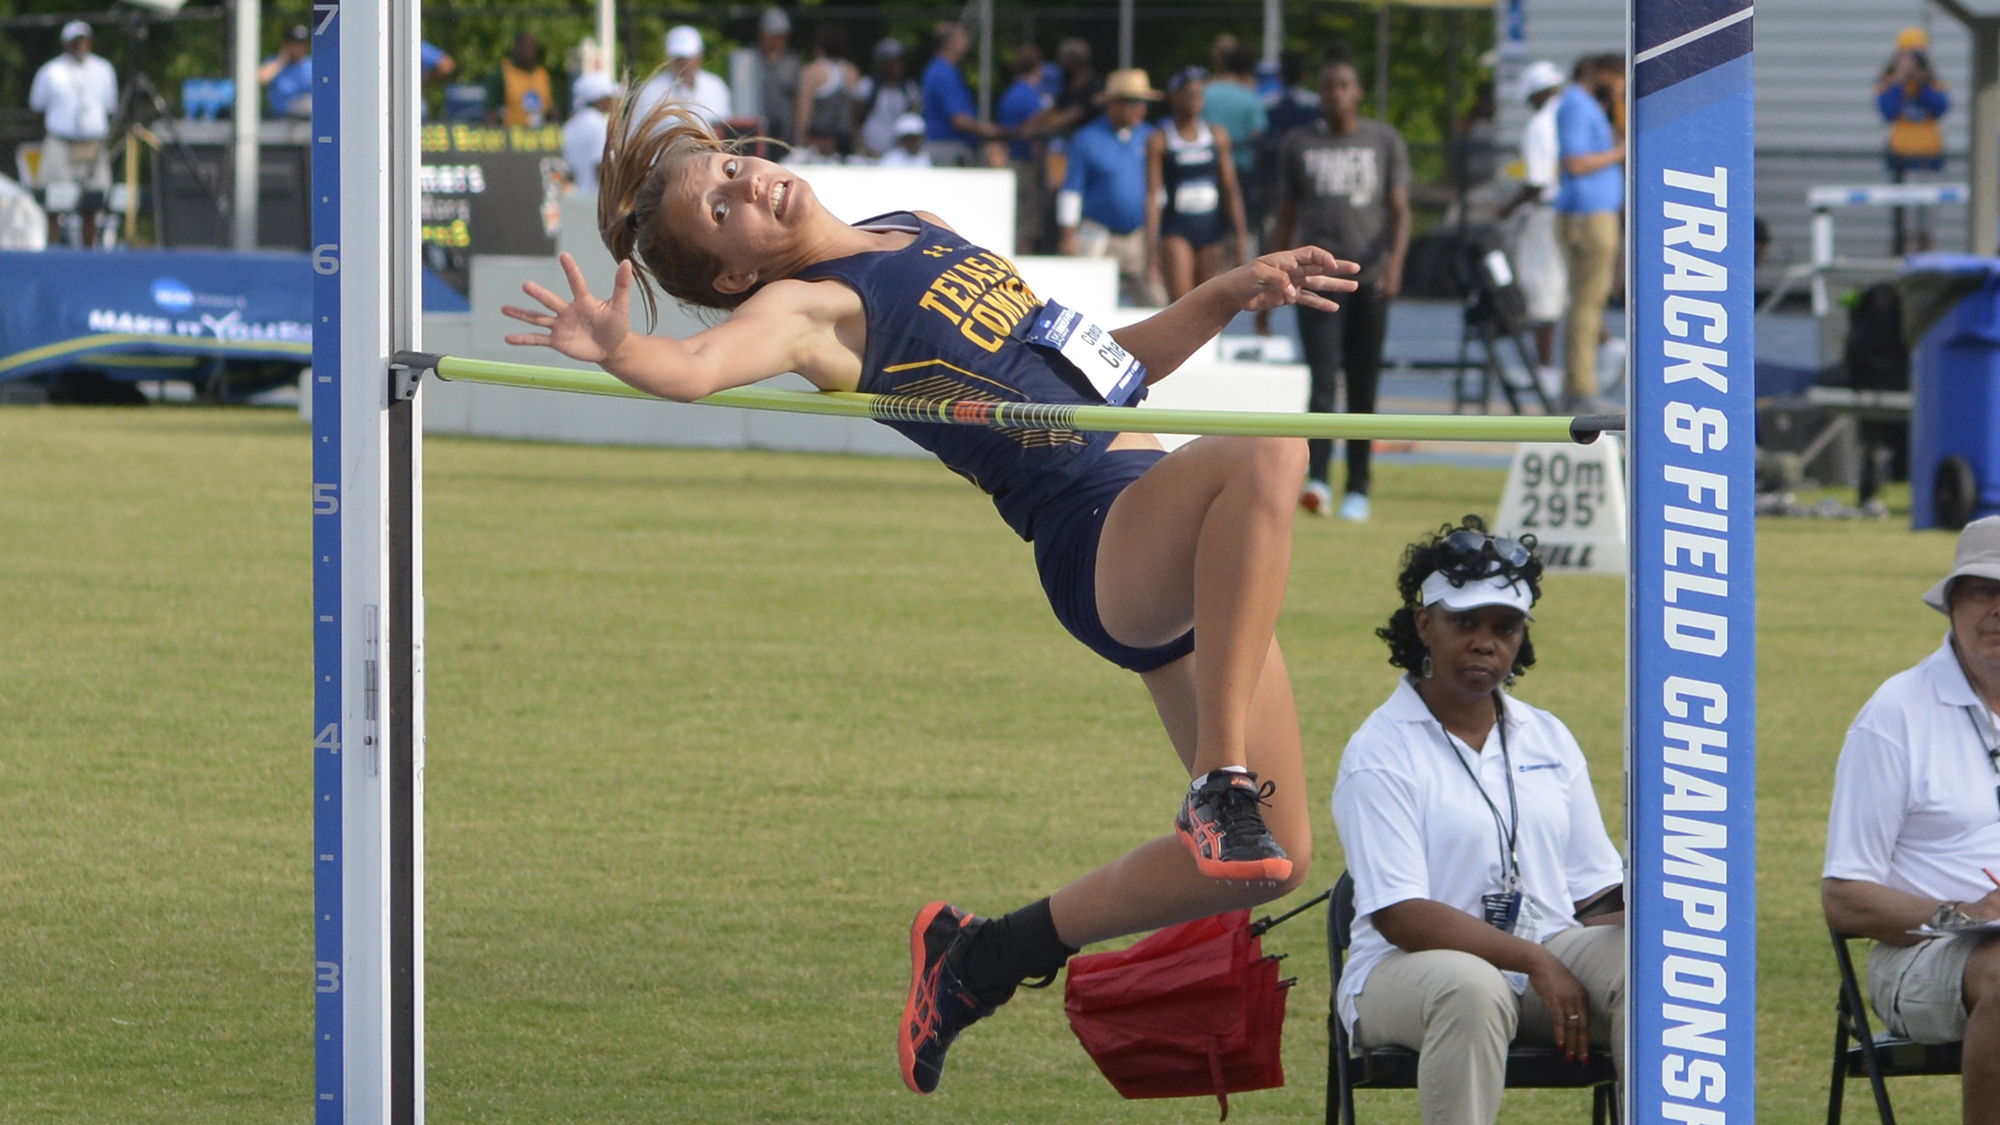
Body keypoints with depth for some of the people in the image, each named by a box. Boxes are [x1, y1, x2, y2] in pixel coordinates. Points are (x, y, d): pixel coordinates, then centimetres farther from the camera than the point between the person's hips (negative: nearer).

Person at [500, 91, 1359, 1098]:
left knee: (1270, 860, 5)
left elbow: (1099, 369, 26)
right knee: (1268, 451, -36)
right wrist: (619, 349, -50)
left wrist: (1230, 295, 15)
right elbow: (699, 365, -29)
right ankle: (1223, 785, -37)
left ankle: (993, 951, 17)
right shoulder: (812, 307, -5)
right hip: (1100, 534, -8)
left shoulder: (921, 231, 19)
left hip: (1176, 552, 8)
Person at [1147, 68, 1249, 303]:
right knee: (1180, 303, -13)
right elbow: (1153, 193, -5)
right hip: (1176, 230, -3)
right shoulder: (1160, 140, -1)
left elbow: (1230, 189, 10)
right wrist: (1151, 239, -13)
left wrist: (1240, 233, 4)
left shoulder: (1217, 137, 9)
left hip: (1211, 229, 3)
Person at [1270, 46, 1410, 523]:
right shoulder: (1299, 145, 11)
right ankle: (1316, 480, -25)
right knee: (1322, 378, -15)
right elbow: (1285, 216, 16)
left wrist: (1395, 261, -16)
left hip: (1370, 278, 0)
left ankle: (1358, 490, 11)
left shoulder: (1386, 141, 7)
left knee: (1363, 389, 4)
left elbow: (1400, 210, 0)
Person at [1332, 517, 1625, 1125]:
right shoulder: (1380, 753, -3)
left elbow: (1595, 887, 14)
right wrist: (1534, 962, -20)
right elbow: (1398, 914, -12)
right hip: (1410, 969, -5)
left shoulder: (1547, 738, 17)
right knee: (1468, 988, -40)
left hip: (1552, 955, 5)